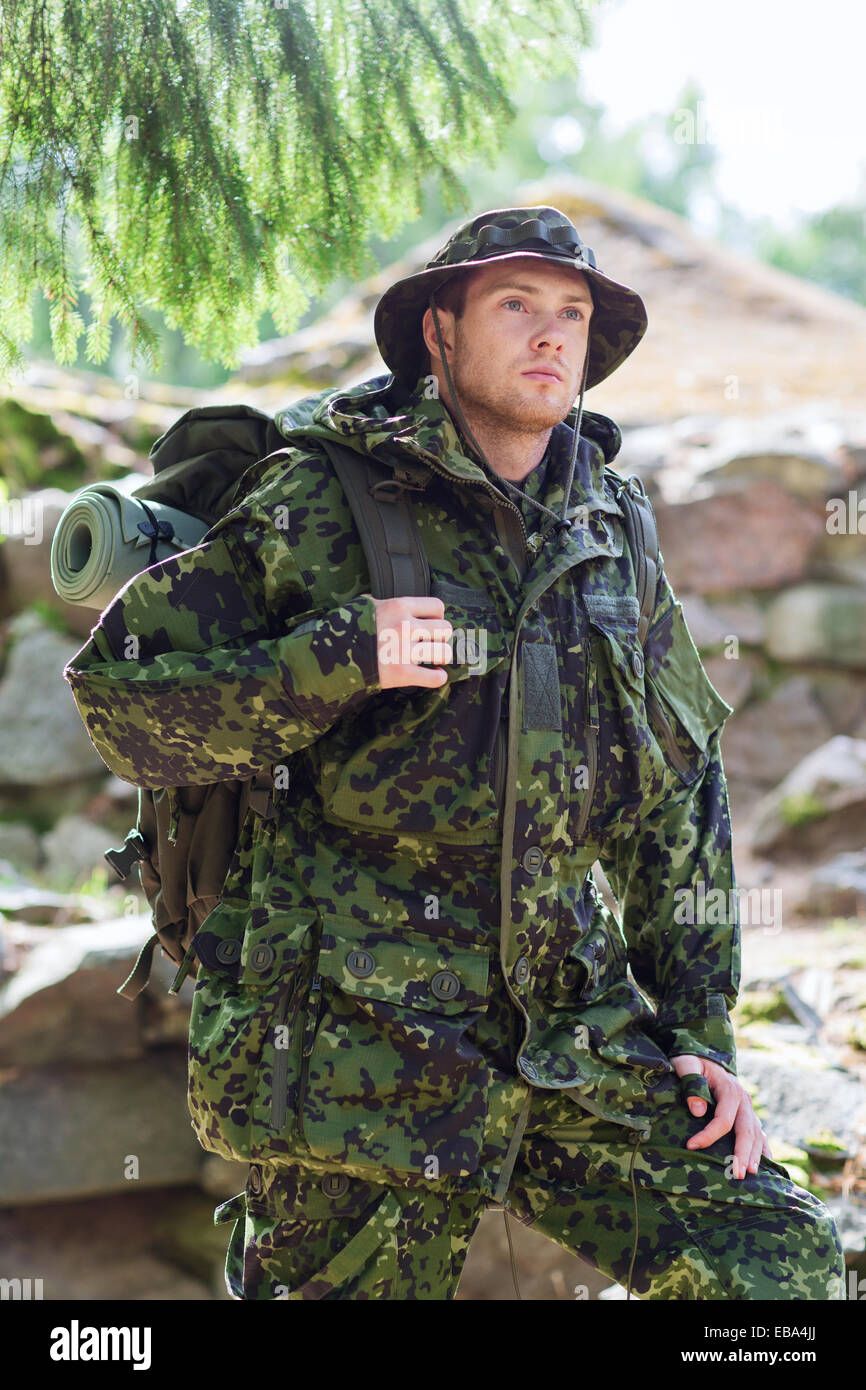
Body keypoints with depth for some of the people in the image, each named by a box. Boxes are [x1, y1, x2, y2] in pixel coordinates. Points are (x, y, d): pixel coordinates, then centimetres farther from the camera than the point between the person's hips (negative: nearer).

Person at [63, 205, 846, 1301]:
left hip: (578, 1033, 4)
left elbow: (682, 794, 15)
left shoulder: (613, 539, 11)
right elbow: (117, 693, -5)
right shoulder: (321, 506, -4)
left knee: (784, 1263, -3)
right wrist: (338, 661, -18)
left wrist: (701, 1031, 10)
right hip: (364, 1037, -4)